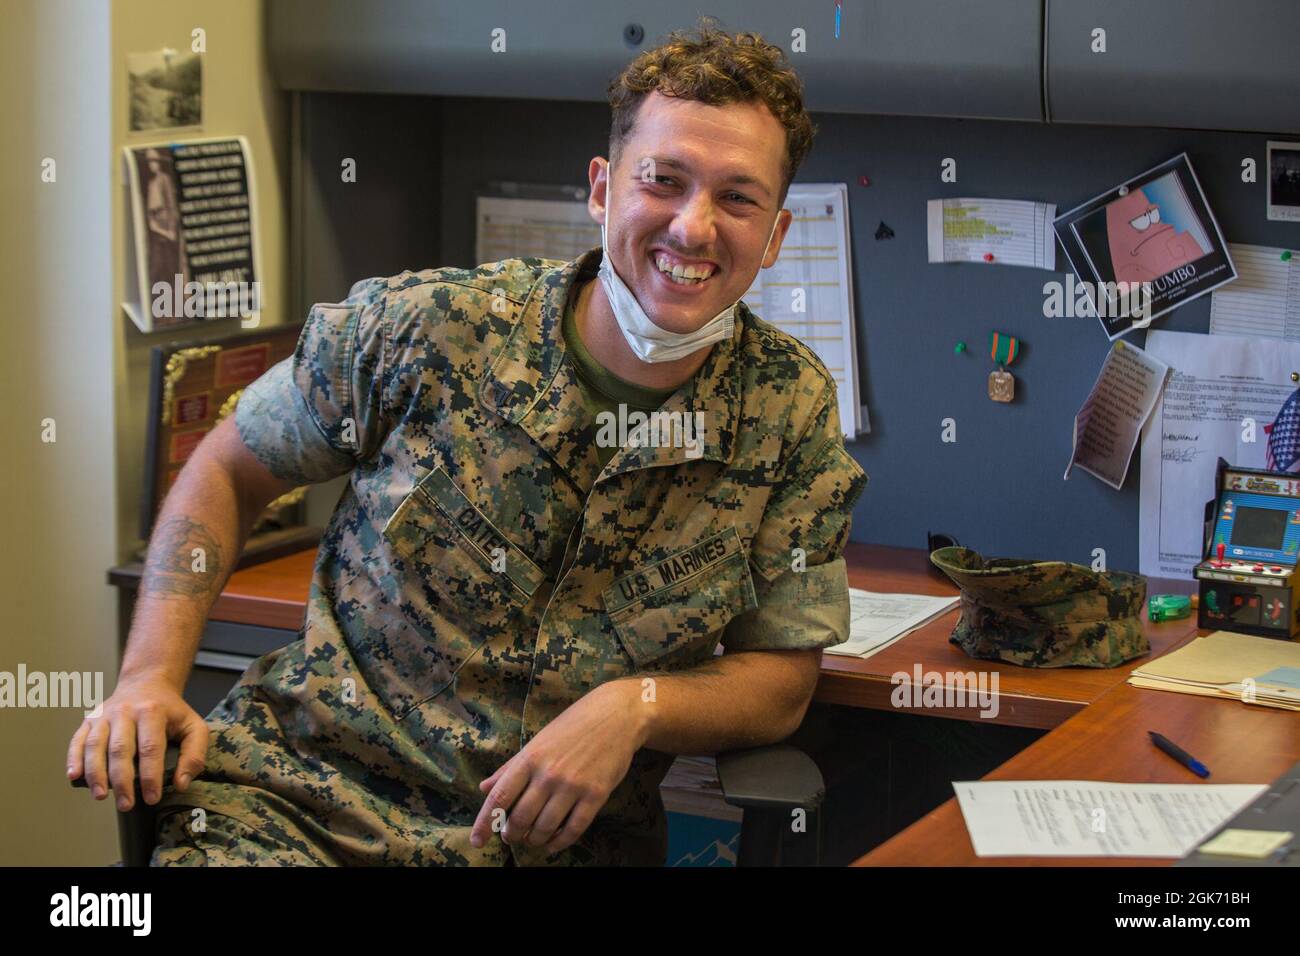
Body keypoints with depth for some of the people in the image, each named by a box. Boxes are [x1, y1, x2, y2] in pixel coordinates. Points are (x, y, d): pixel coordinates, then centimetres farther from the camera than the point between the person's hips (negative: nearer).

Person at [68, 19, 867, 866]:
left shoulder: (793, 408, -2)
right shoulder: (424, 329, -6)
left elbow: (783, 681, 3)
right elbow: (229, 469, 8)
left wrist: (634, 706, -16)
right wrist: (151, 676, -4)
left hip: (568, 842, 3)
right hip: (305, 791, -2)